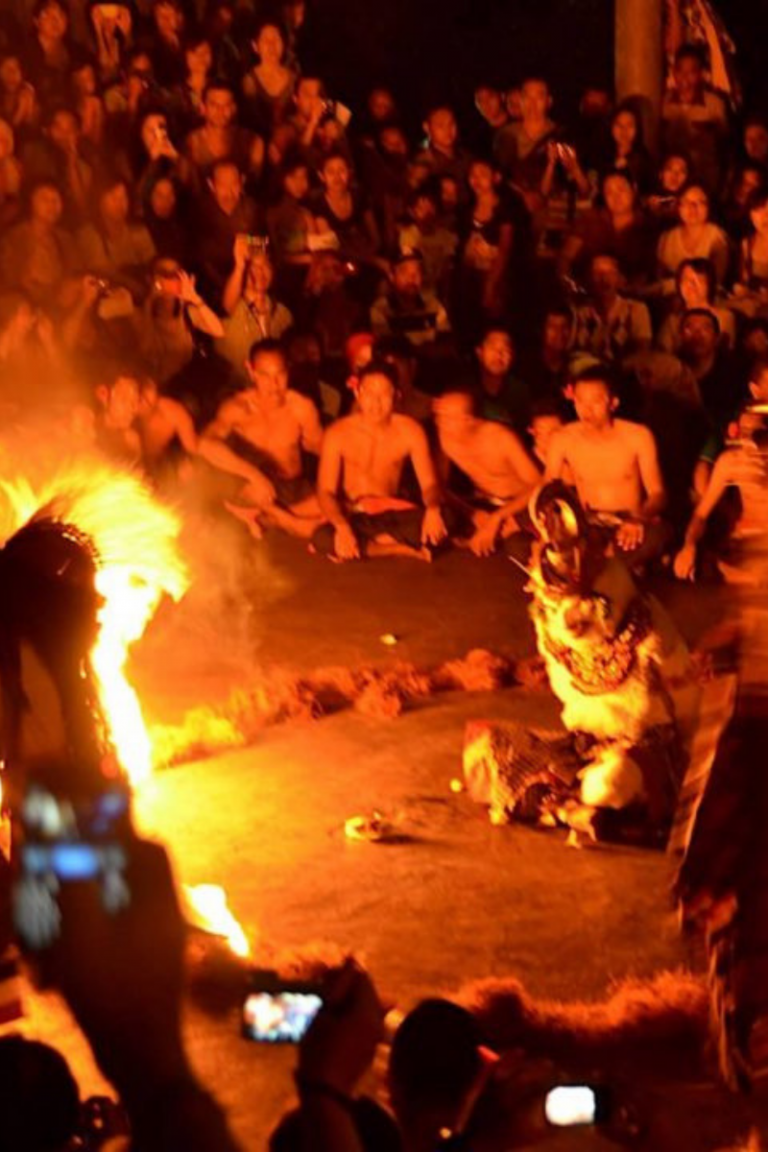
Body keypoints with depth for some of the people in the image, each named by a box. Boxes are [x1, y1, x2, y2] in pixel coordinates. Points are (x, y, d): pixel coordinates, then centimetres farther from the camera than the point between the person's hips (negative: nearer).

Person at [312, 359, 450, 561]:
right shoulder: (338, 433, -12)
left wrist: (433, 509, -35)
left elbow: (429, 483, -10)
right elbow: (325, 491, -15)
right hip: (353, 515, -1)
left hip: (392, 514, 1)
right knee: (322, 538, -38)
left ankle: (364, 545, -20)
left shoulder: (410, 430, -8)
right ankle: (400, 550, -21)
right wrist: (342, 527, -35)